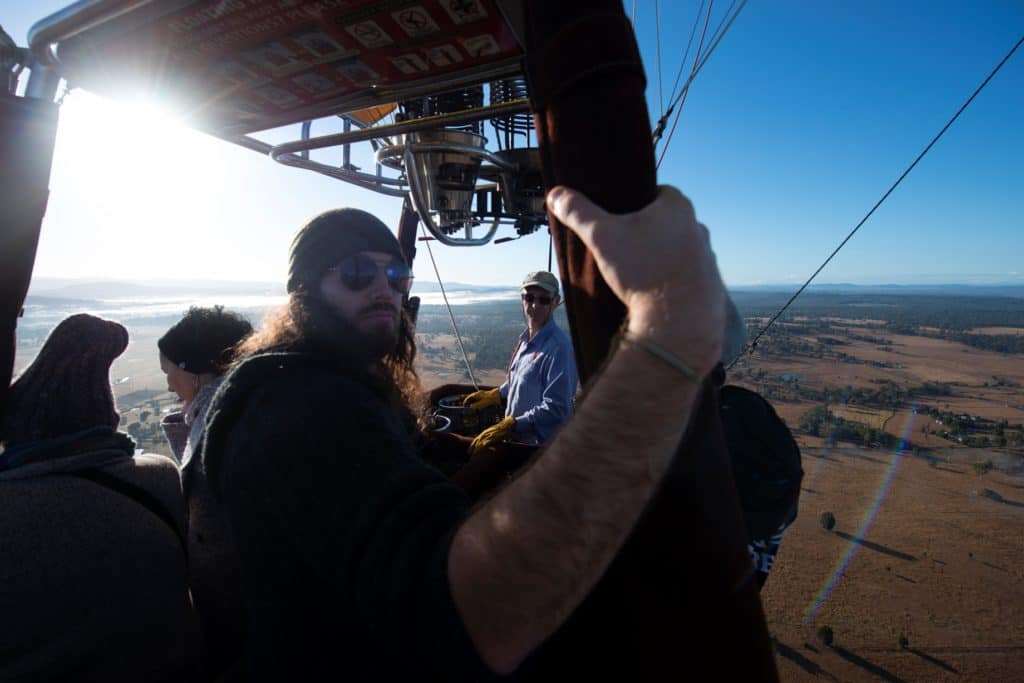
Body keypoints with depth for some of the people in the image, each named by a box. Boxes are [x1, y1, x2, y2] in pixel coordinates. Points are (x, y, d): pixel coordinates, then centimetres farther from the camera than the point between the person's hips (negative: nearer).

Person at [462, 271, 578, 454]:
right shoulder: (527, 338, 2)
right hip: (518, 440, 8)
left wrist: (507, 427, -30)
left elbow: (556, 409, -29)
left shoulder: (558, 347, -25)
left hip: (541, 447, -8)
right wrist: (493, 395, 15)